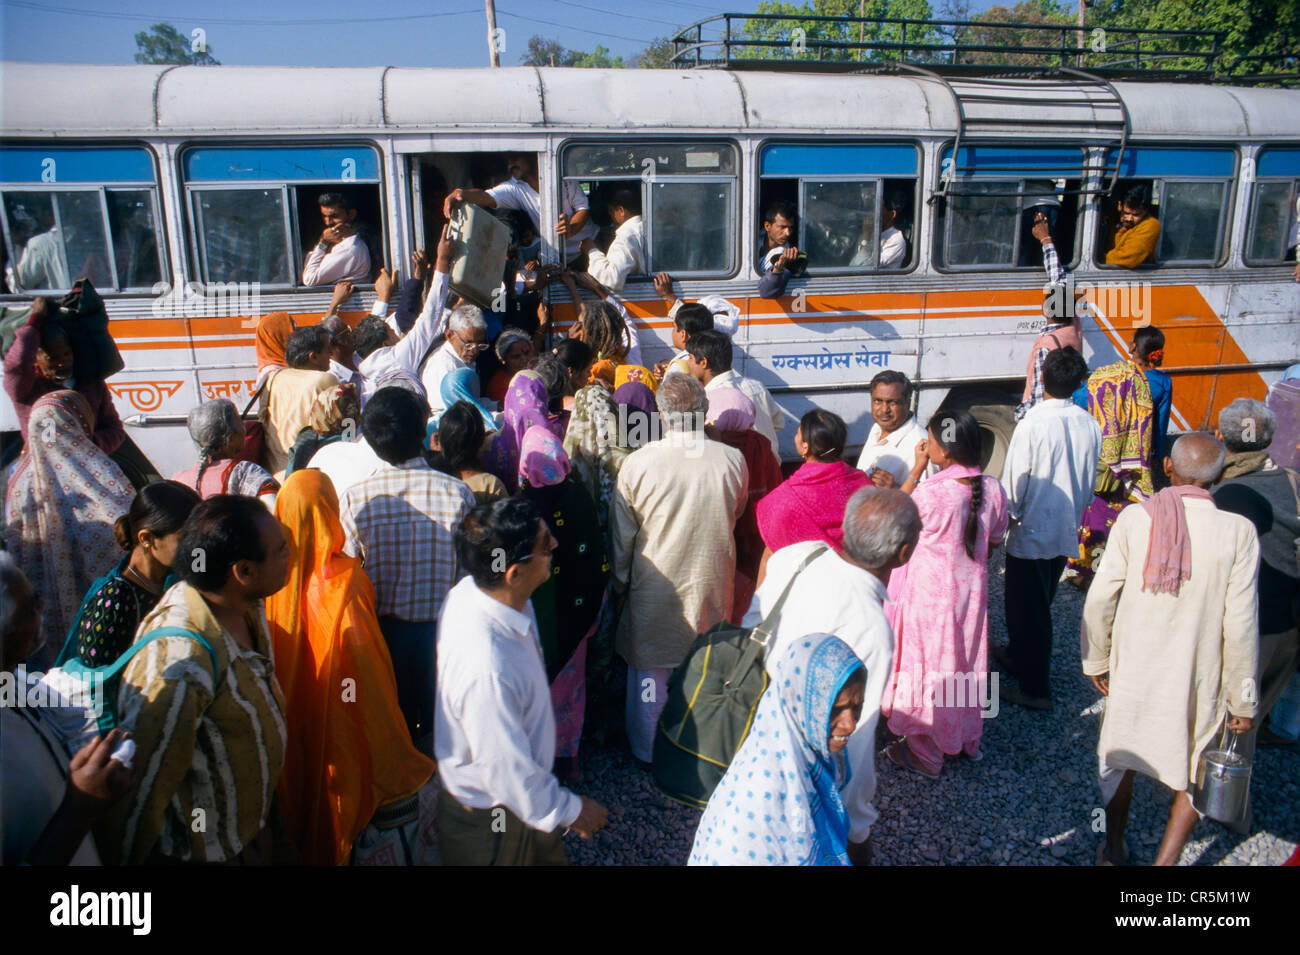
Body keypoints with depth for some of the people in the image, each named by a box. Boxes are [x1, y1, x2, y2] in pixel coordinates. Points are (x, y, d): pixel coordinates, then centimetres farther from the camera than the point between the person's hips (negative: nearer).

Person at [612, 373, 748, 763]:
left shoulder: (636, 463, -16)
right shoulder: (733, 460, -12)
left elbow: (622, 536, -5)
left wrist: (620, 583, 10)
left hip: (654, 587, -1)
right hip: (713, 583, 2)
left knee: (651, 672, 17)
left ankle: (647, 750, 36)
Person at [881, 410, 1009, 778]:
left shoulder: (929, 494, -27)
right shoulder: (992, 489, -9)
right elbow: (994, 540, 5)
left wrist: (916, 469, -7)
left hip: (930, 593, -6)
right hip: (971, 589, 6)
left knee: (927, 668, 10)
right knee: (966, 664, 22)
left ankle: (925, 754, 24)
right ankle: (966, 739, 41)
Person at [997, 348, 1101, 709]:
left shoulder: (1032, 424, -22)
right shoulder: (1089, 425, -4)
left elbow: (1014, 483, -16)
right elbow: (1089, 484, 7)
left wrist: (1008, 517, 0)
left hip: (1031, 533, -7)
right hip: (1067, 532, 7)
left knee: (1027, 611, 7)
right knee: (1040, 605, 23)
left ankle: (1035, 688, 16)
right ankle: (1018, 657, 43)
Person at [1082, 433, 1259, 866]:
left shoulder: (1134, 518, -13)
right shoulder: (1238, 531, -16)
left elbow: (1100, 599, -9)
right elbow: (1240, 625, -13)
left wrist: (1096, 660, 7)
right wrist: (1243, 699, 0)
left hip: (1133, 668, 1)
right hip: (1197, 679, -1)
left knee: (1121, 757, 23)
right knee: (1196, 771, 23)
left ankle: (1113, 850, 39)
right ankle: (1165, 859, 20)